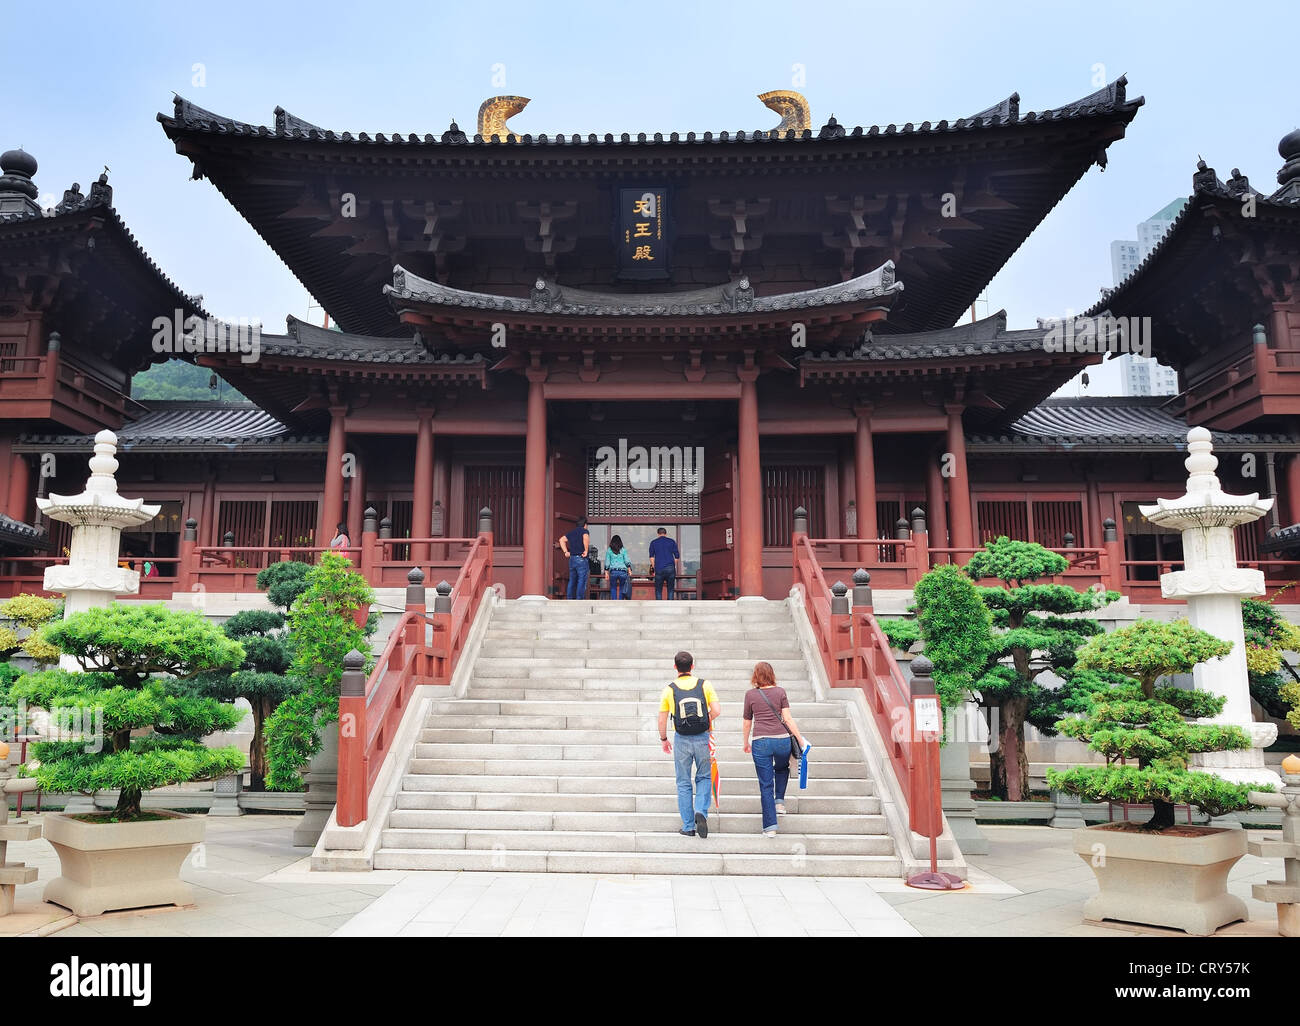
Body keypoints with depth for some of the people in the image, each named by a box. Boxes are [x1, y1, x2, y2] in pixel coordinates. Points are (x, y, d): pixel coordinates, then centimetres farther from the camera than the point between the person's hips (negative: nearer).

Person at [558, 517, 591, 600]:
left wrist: (566, 551, 15)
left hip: (572, 559, 7)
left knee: (572, 582, 12)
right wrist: (586, 551, -18)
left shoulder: (572, 532, 16)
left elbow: (562, 539, 20)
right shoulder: (584, 531, -4)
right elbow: (585, 538, -27)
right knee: (582, 581, -5)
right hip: (581, 559, -7)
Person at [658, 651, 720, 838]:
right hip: (702, 739, 0)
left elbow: (662, 720, 0)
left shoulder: (669, 689, -2)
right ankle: (701, 812, -5)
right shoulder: (704, 684, -2)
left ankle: (688, 827, 13)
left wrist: (664, 740, 14)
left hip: (682, 740, 0)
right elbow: (716, 710, -9)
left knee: (684, 783, 10)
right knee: (703, 778, 18)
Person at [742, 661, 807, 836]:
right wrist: (800, 740, 2)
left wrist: (746, 743, 27)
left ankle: (770, 827, 0)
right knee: (782, 768, 34)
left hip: (760, 741, -1)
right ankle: (779, 800, 22)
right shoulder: (780, 691, 5)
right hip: (782, 739, 1)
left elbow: (747, 723, 13)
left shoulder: (750, 694, 6)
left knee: (766, 784, 3)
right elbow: (787, 718, -2)